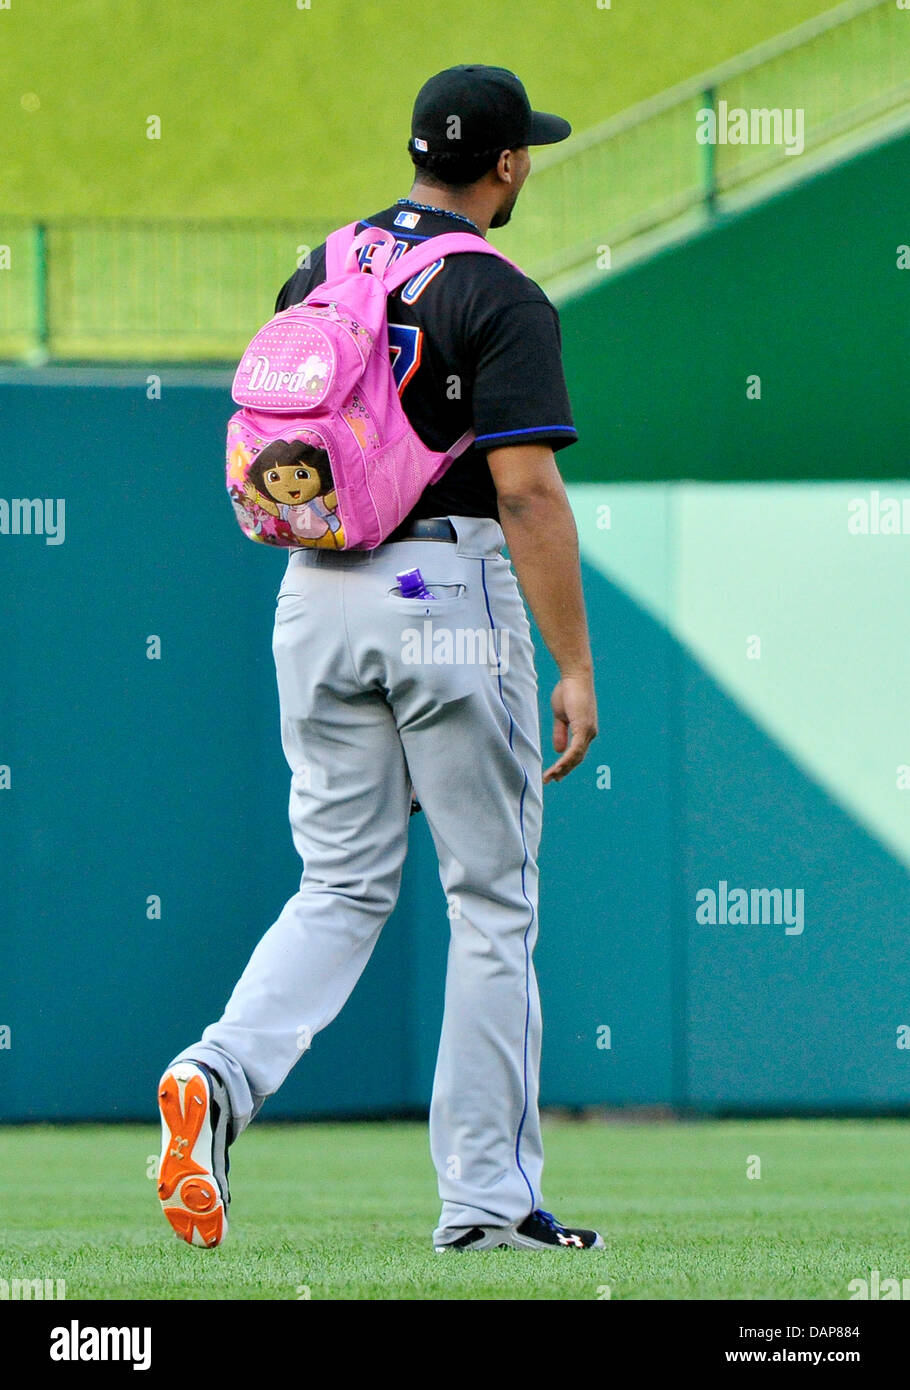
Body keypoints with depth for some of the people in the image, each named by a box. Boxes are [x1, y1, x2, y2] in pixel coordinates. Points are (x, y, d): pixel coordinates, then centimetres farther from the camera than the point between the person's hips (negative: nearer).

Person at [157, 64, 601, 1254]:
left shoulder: (319, 277, 11)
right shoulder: (498, 299, -10)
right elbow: (528, 489, -17)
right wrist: (576, 666, -15)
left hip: (317, 600, 6)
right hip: (451, 591, -6)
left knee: (343, 888, 10)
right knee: (492, 900, 4)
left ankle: (222, 1074, -17)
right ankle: (487, 1197, 6)